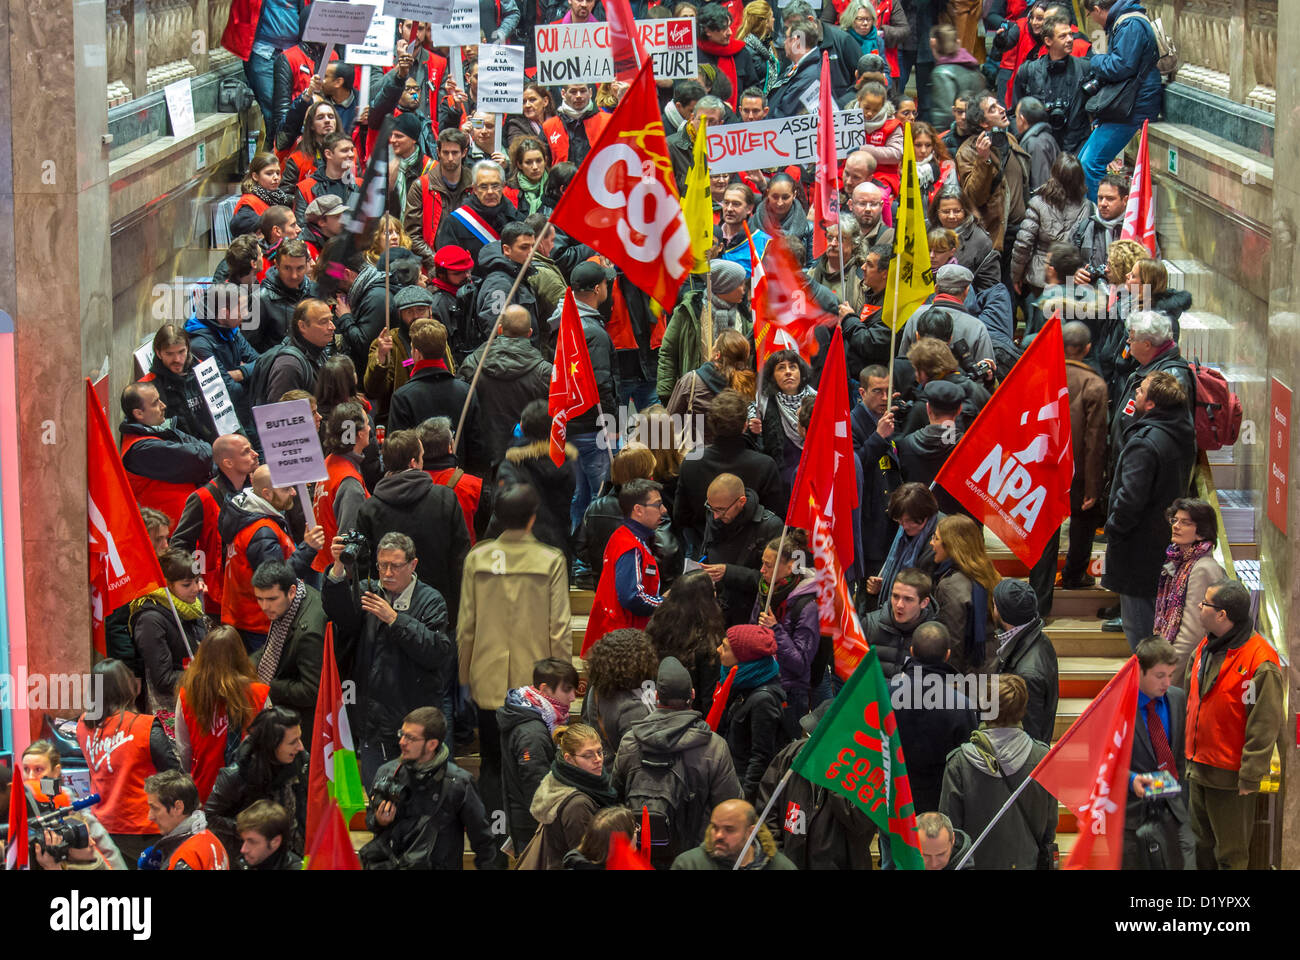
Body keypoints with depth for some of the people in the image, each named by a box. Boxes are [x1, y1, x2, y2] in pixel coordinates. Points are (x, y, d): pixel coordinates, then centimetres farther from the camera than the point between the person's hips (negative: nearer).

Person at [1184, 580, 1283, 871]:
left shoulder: (1260, 662, -20)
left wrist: (1249, 777, -17)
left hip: (1230, 777, -8)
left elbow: (1264, 725, -18)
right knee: (1202, 847, 19)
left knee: (1230, 855, 4)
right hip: (1198, 770, 8)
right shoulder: (1205, 648, 6)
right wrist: (1189, 753, 17)